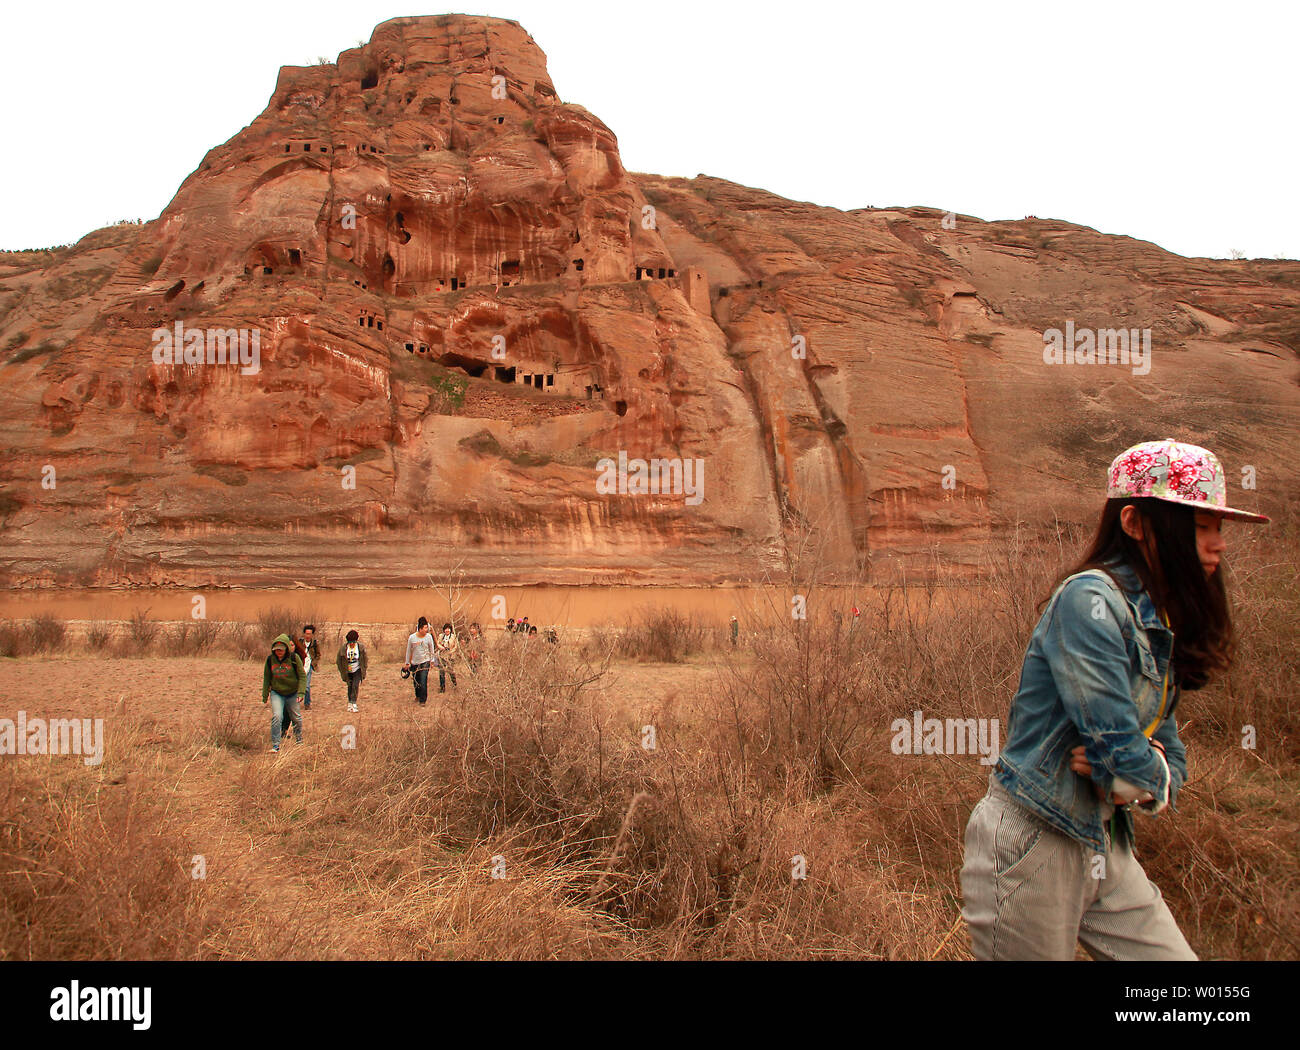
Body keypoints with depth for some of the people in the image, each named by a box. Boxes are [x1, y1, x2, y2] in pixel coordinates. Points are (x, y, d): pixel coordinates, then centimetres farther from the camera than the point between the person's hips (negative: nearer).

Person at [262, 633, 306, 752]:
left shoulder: (294, 658, -14)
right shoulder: (270, 659, -8)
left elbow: (302, 676, -8)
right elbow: (266, 678, 6)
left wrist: (300, 693, -15)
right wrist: (265, 695, 8)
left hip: (292, 693, 0)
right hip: (276, 693, 0)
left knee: (296, 718, 13)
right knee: (276, 717, -17)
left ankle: (299, 738, 41)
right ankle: (275, 745, -9)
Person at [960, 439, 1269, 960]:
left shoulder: (1157, 623, 10)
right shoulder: (1089, 600, -19)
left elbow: (1169, 756, 13)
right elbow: (1121, 754, -25)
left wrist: (1141, 778, -9)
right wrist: (1151, 773, -3)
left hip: (1104, 848, 8)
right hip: (1030, 845, -8)